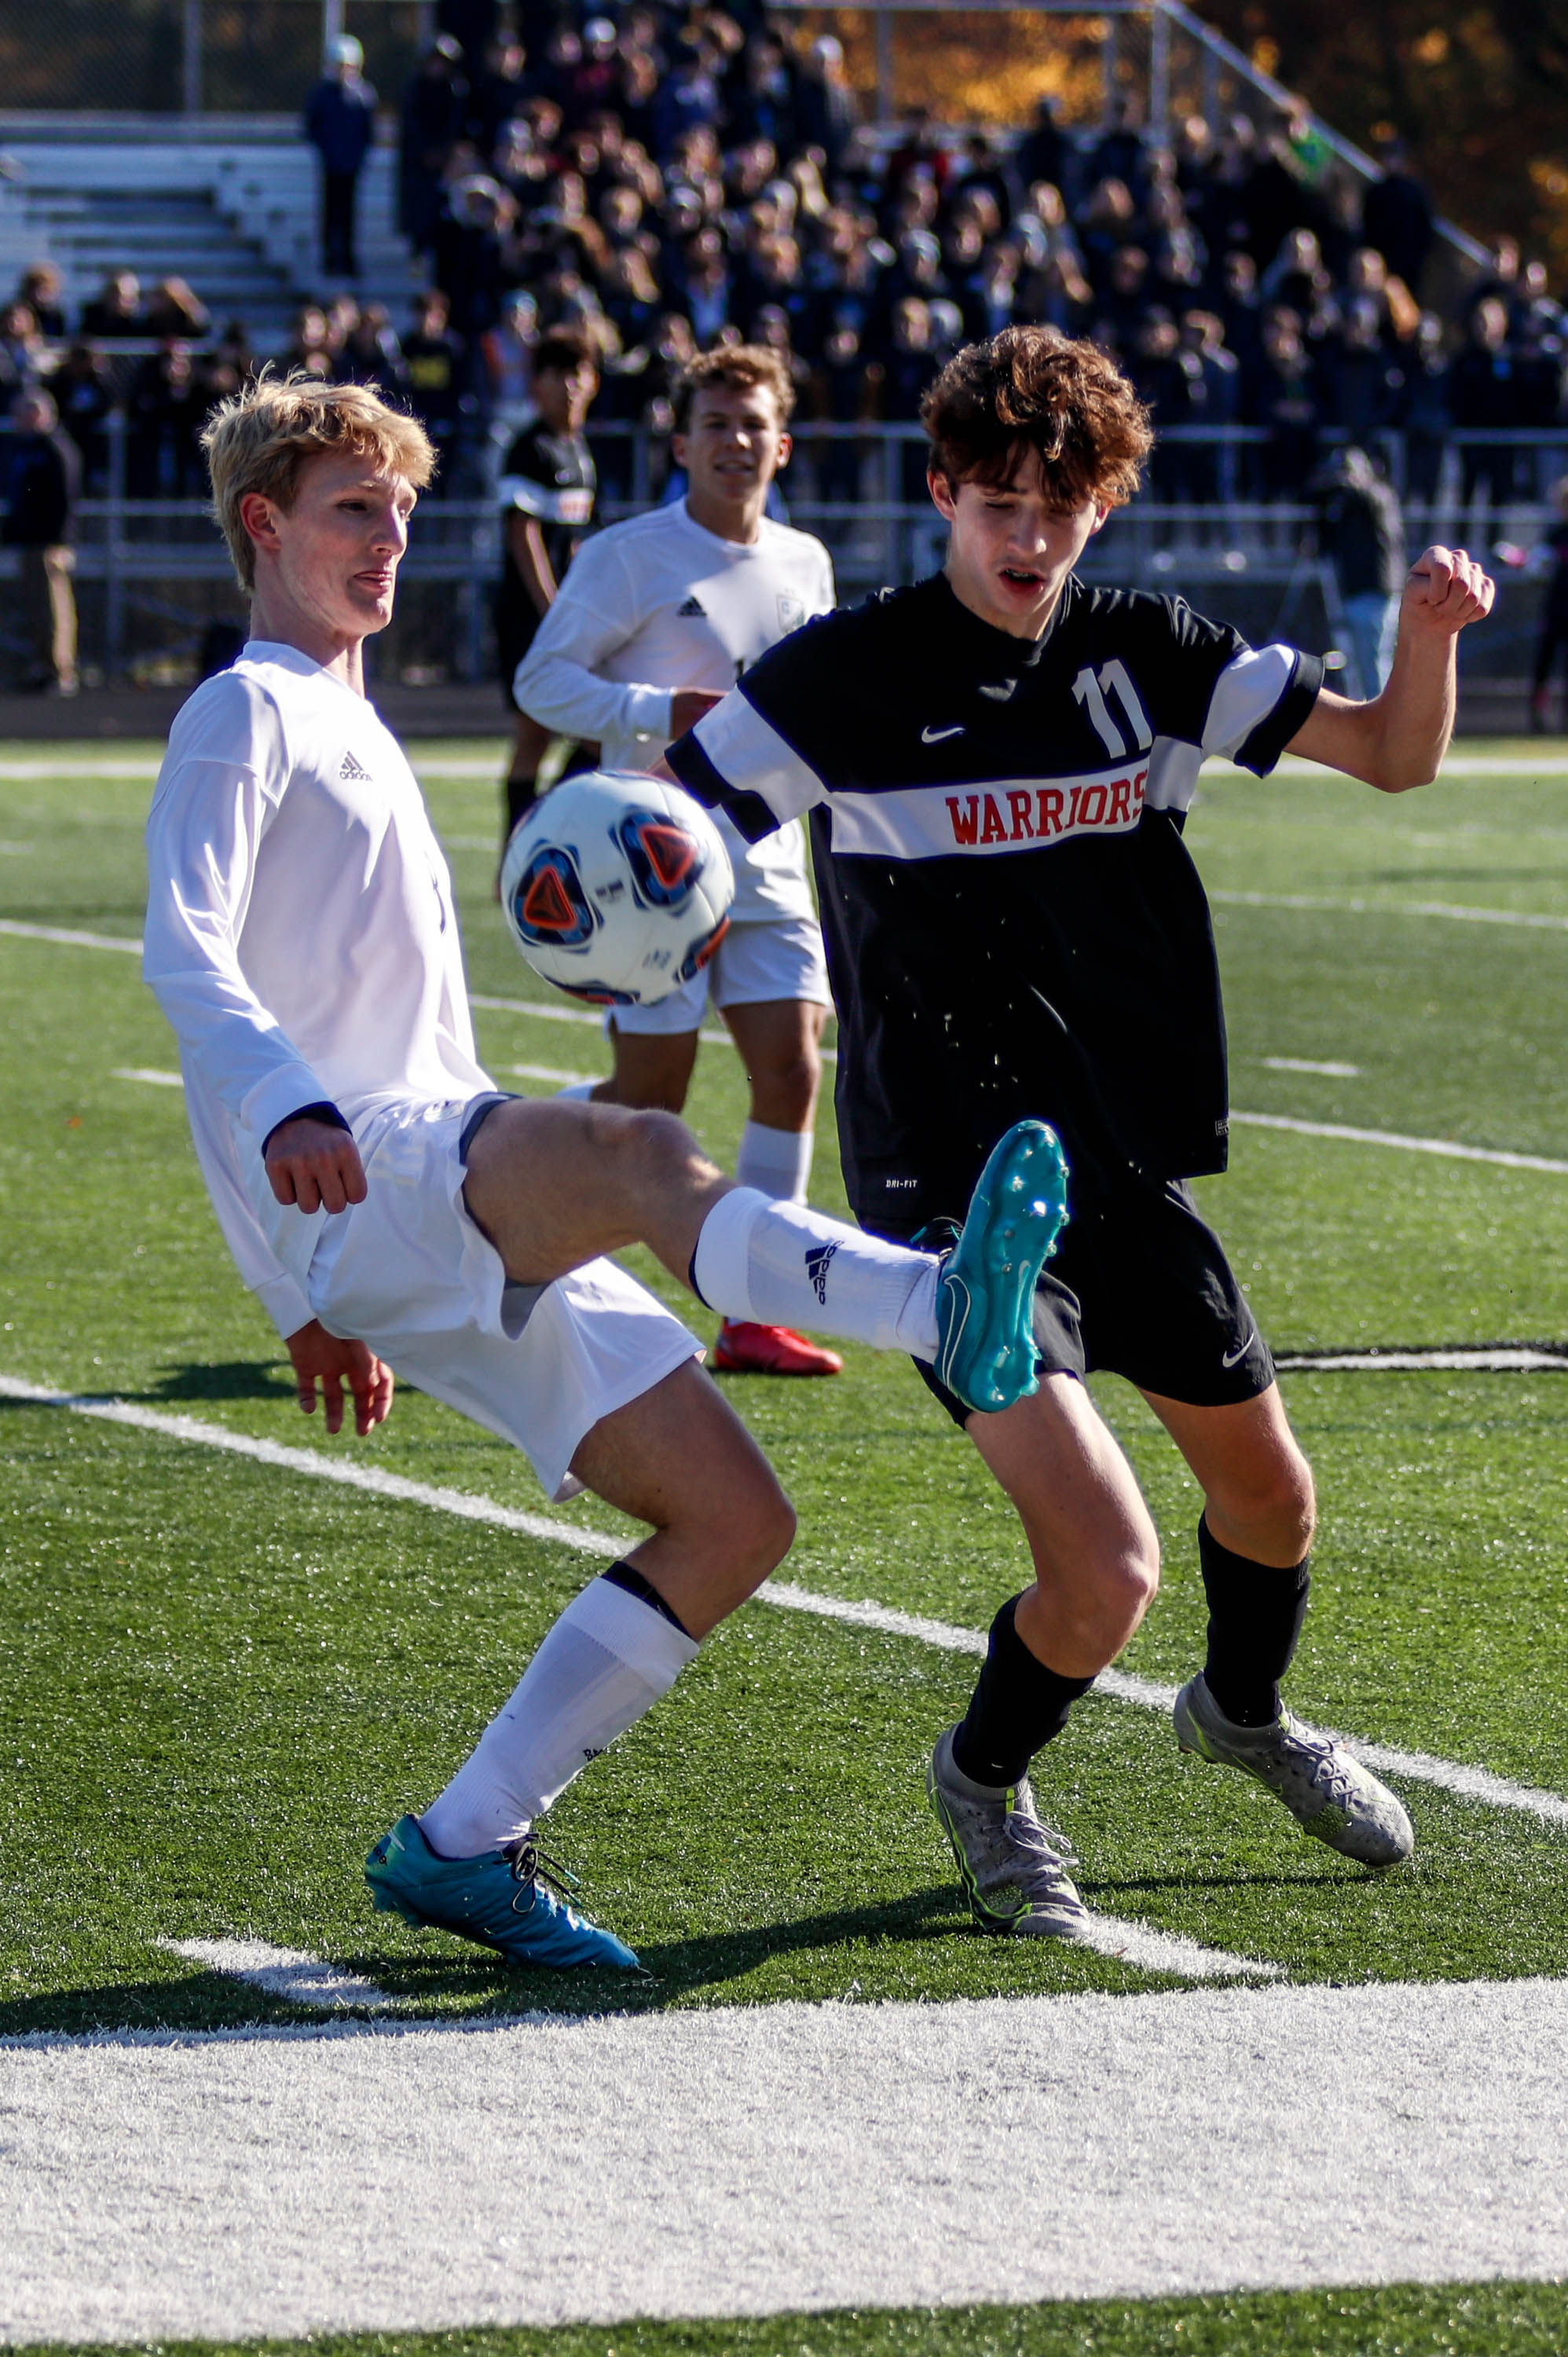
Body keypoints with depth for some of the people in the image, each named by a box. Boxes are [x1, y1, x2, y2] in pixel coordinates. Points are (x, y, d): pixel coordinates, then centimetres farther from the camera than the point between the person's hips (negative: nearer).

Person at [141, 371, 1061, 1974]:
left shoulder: (353, 732, 30)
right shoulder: (246, 717, 2)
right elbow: (188, 952, -16)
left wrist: (324, 1304, 33)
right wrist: (289, 1119, -34)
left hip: (463, 1241, 9)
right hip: (347, 1185, -9)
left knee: (732, 1516, 0)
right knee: (632, 1152, -38)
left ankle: (463, 1845, 0)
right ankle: (943, 1310, -64)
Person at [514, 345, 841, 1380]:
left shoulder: (805, 564, 12)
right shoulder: (628, 556, -6)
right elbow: (543, 680, -8)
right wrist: (662, 713, -20)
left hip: (769, 861, 5)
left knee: (793, 1068, -4)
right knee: (653, 1088, -6)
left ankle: (755, 1318, 3)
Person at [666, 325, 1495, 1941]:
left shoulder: (1144, 654, 2)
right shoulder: (853, 672, -12)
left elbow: (1394, 755, 5)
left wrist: (1431, 631, -14)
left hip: (1129, 1166, 6)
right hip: (951, 1184, -6)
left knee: (1265, 1490, 22)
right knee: (1107, 1568, -18)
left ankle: (1244, 1714, 56)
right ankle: (983, 1780, 15)